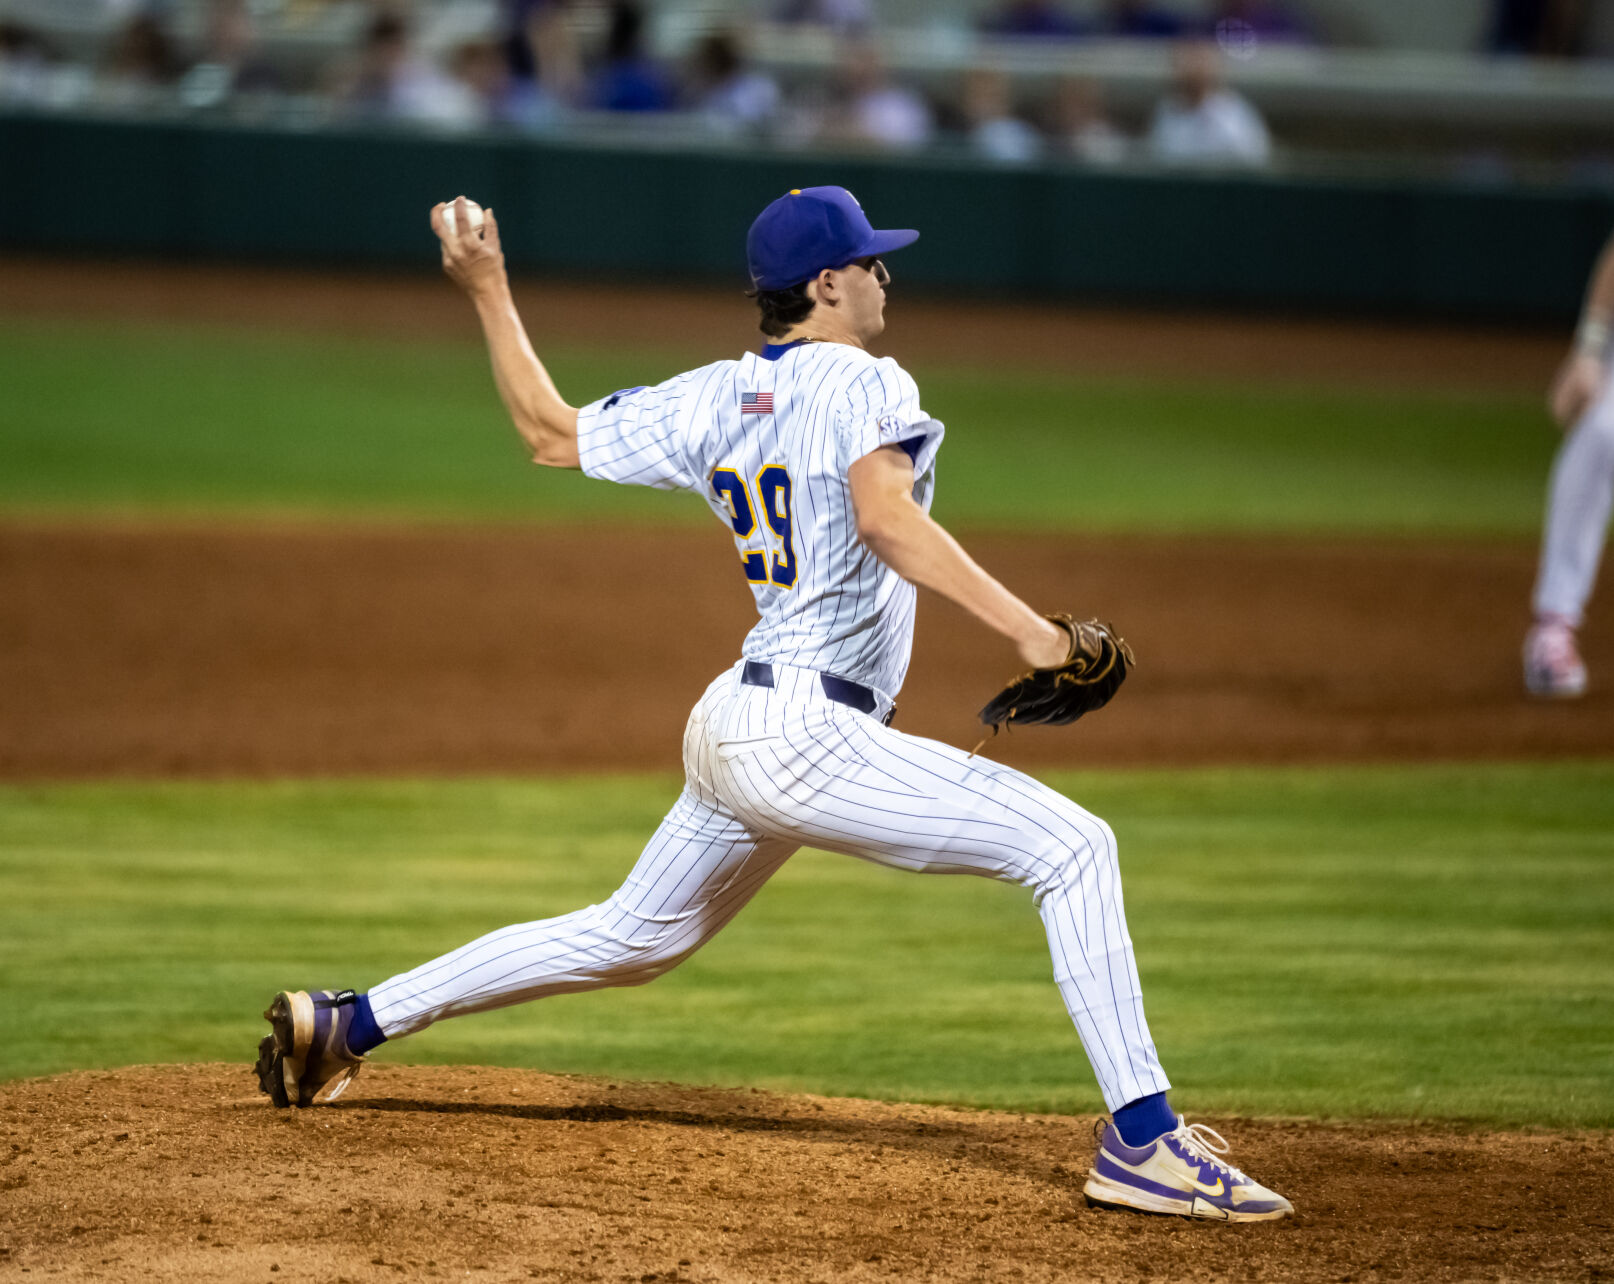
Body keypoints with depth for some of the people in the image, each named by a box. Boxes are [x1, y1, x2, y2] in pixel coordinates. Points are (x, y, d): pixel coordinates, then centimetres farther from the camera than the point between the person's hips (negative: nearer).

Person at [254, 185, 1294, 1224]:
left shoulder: (713, 400, 12)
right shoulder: (862, 384, -9)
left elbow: (551, 432, 18)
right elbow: (884, 517, -27)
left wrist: (490, 293, 28)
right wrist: (1022, 625, -33)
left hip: (730, 724, 9)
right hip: (808, 734, -9)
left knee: (631, 939, 25)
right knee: (1071, 845, -12)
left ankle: (345, 1023, 29)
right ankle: (1143, 1140, -21)